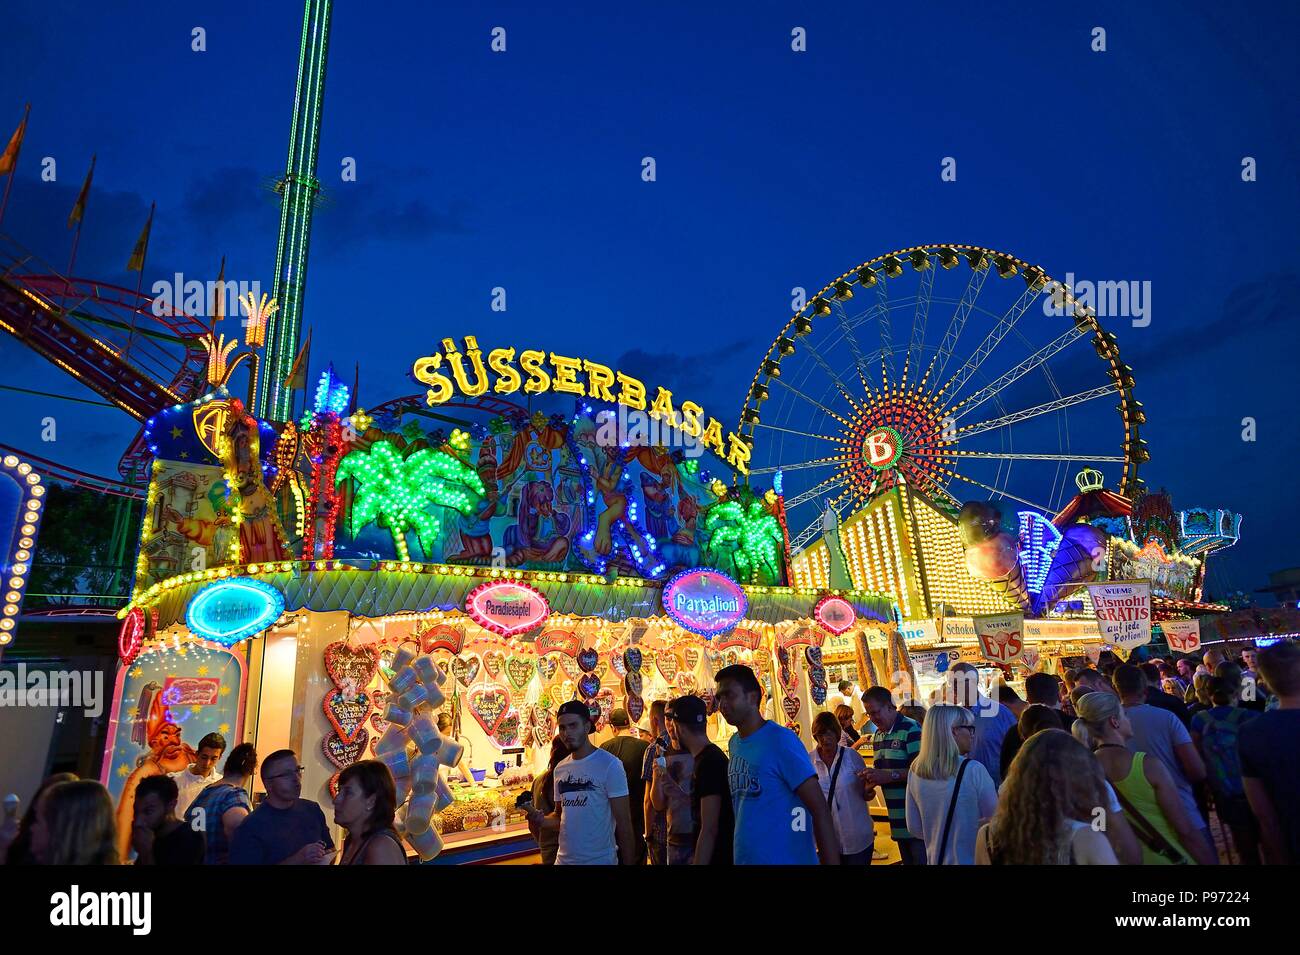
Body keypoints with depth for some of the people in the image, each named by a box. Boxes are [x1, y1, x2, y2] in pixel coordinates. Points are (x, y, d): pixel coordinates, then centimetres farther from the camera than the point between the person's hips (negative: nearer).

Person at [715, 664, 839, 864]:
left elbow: (820, 810, -17)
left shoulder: (780, 740, -16)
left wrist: (831, 862, -20)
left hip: (787, 859, -6)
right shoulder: (733, 744, 4)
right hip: (743, 858, 7)